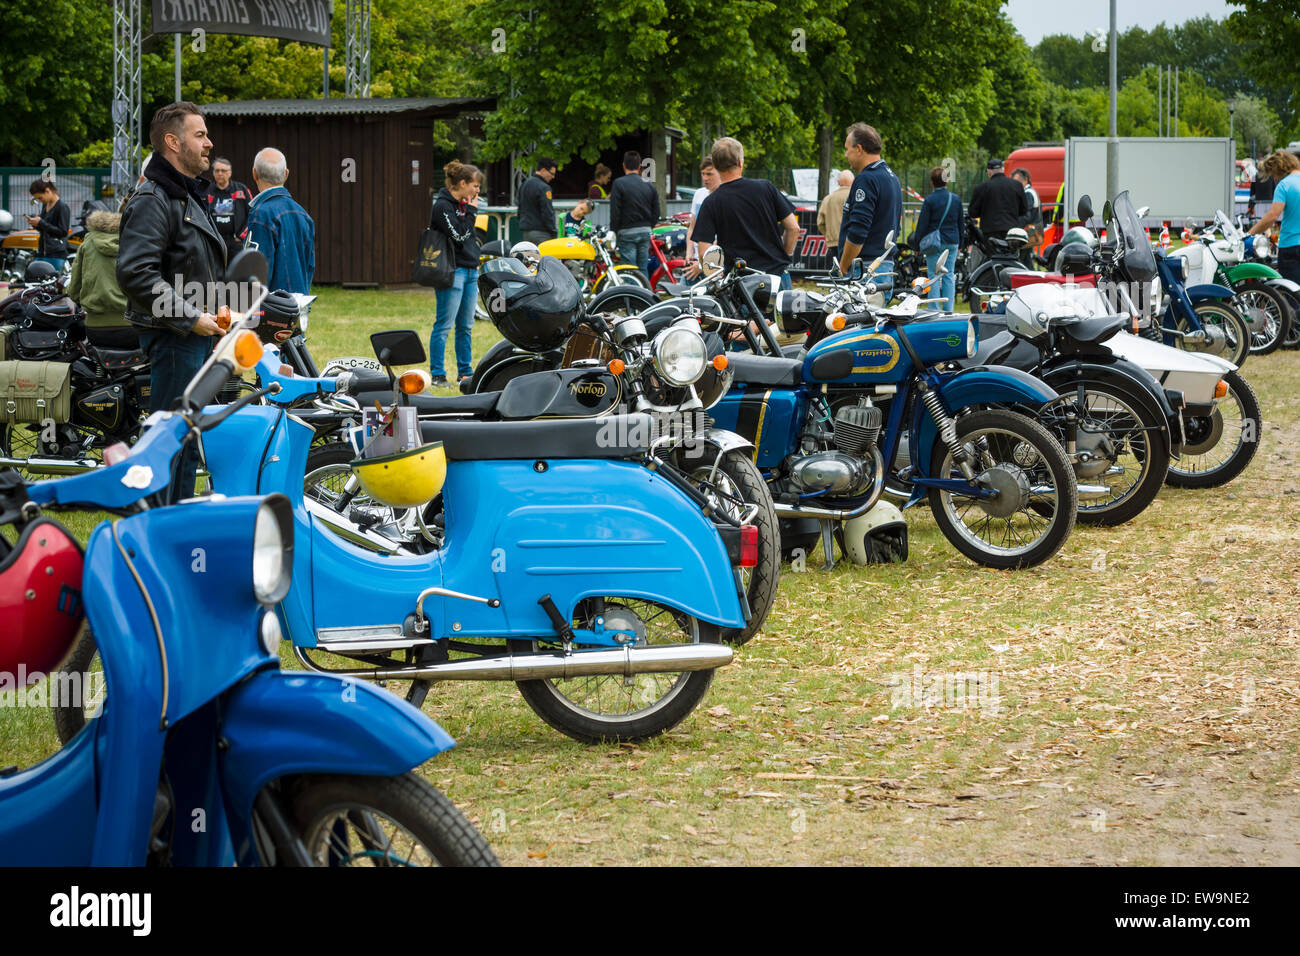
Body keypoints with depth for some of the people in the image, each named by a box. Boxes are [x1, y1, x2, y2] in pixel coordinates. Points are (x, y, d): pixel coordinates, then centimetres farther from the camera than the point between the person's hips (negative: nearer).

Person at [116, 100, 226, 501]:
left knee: (189, 439, 14)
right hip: (173, 337, -10)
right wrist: (190, 318, -22)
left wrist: (215, 310, 16)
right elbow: (136, 274, -25)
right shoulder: (152, 200, -15)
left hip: (195, 334, 10)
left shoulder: (188, 197, 19)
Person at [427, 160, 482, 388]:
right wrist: (471, 211, -11)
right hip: (453, 271, -9)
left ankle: (465, 372, 17)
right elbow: (458, 235, -19)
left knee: (465, 326, 11)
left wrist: (475, 265, 14)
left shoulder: (462, 205, 15)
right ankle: (437, 374, -4)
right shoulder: (443, 205, -11)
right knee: (444, 325, -7)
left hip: (469, 271, 9)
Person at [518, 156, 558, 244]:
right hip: (540, 233, -9)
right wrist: (553, 234, -12)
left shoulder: (525, 184, 16)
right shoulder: (543, 188, -13)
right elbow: (547, 213, -16)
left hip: (526, 231, 9)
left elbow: (520, 209, 22)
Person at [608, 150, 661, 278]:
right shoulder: (649, 185, 8)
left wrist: (613, 232, -2)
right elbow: (656, 212, 11)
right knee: (643, 269, 11)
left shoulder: (619, 183, -8)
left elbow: (615, 212, -11)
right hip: (645, 231, 5)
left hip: (627, 233, -5)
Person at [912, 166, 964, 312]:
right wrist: (959, 242, 20)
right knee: (949, 275, 8)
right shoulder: (956, 199, 4)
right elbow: (960, 223, 12)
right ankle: (948, 309, 6)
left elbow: (922, 224, -8)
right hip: (952, 242, 4)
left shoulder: (930, 200, -10)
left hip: (934, 243, -4)